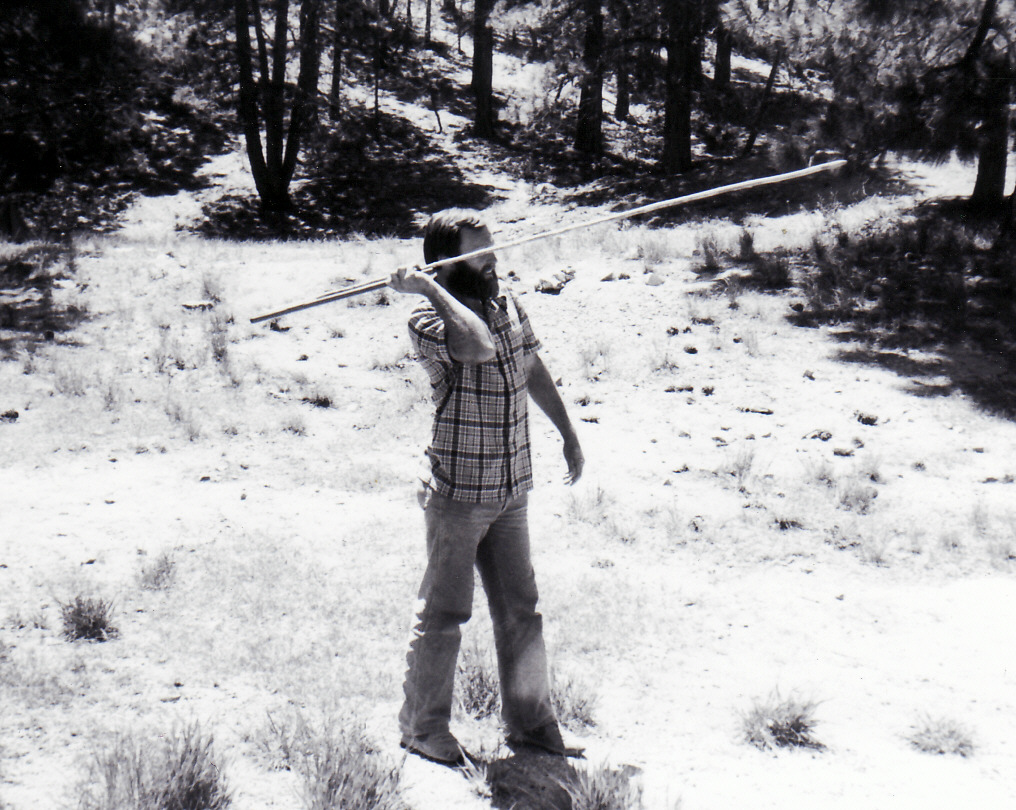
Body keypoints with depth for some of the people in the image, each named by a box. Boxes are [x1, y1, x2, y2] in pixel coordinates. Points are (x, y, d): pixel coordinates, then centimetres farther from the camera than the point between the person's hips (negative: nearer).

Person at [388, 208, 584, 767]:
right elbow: (479, 347, -36)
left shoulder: (508, 306, 7)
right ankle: (423, 727, 21)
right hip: (457, 495, -6)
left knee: (520, 609, 13)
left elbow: (534, 372, 20)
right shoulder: (429, 322, -16)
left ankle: (529, 721, 27)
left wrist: (568, 435, 24)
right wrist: (431, 289, -28)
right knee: (443, 614, 5)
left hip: (510, 493, 7)